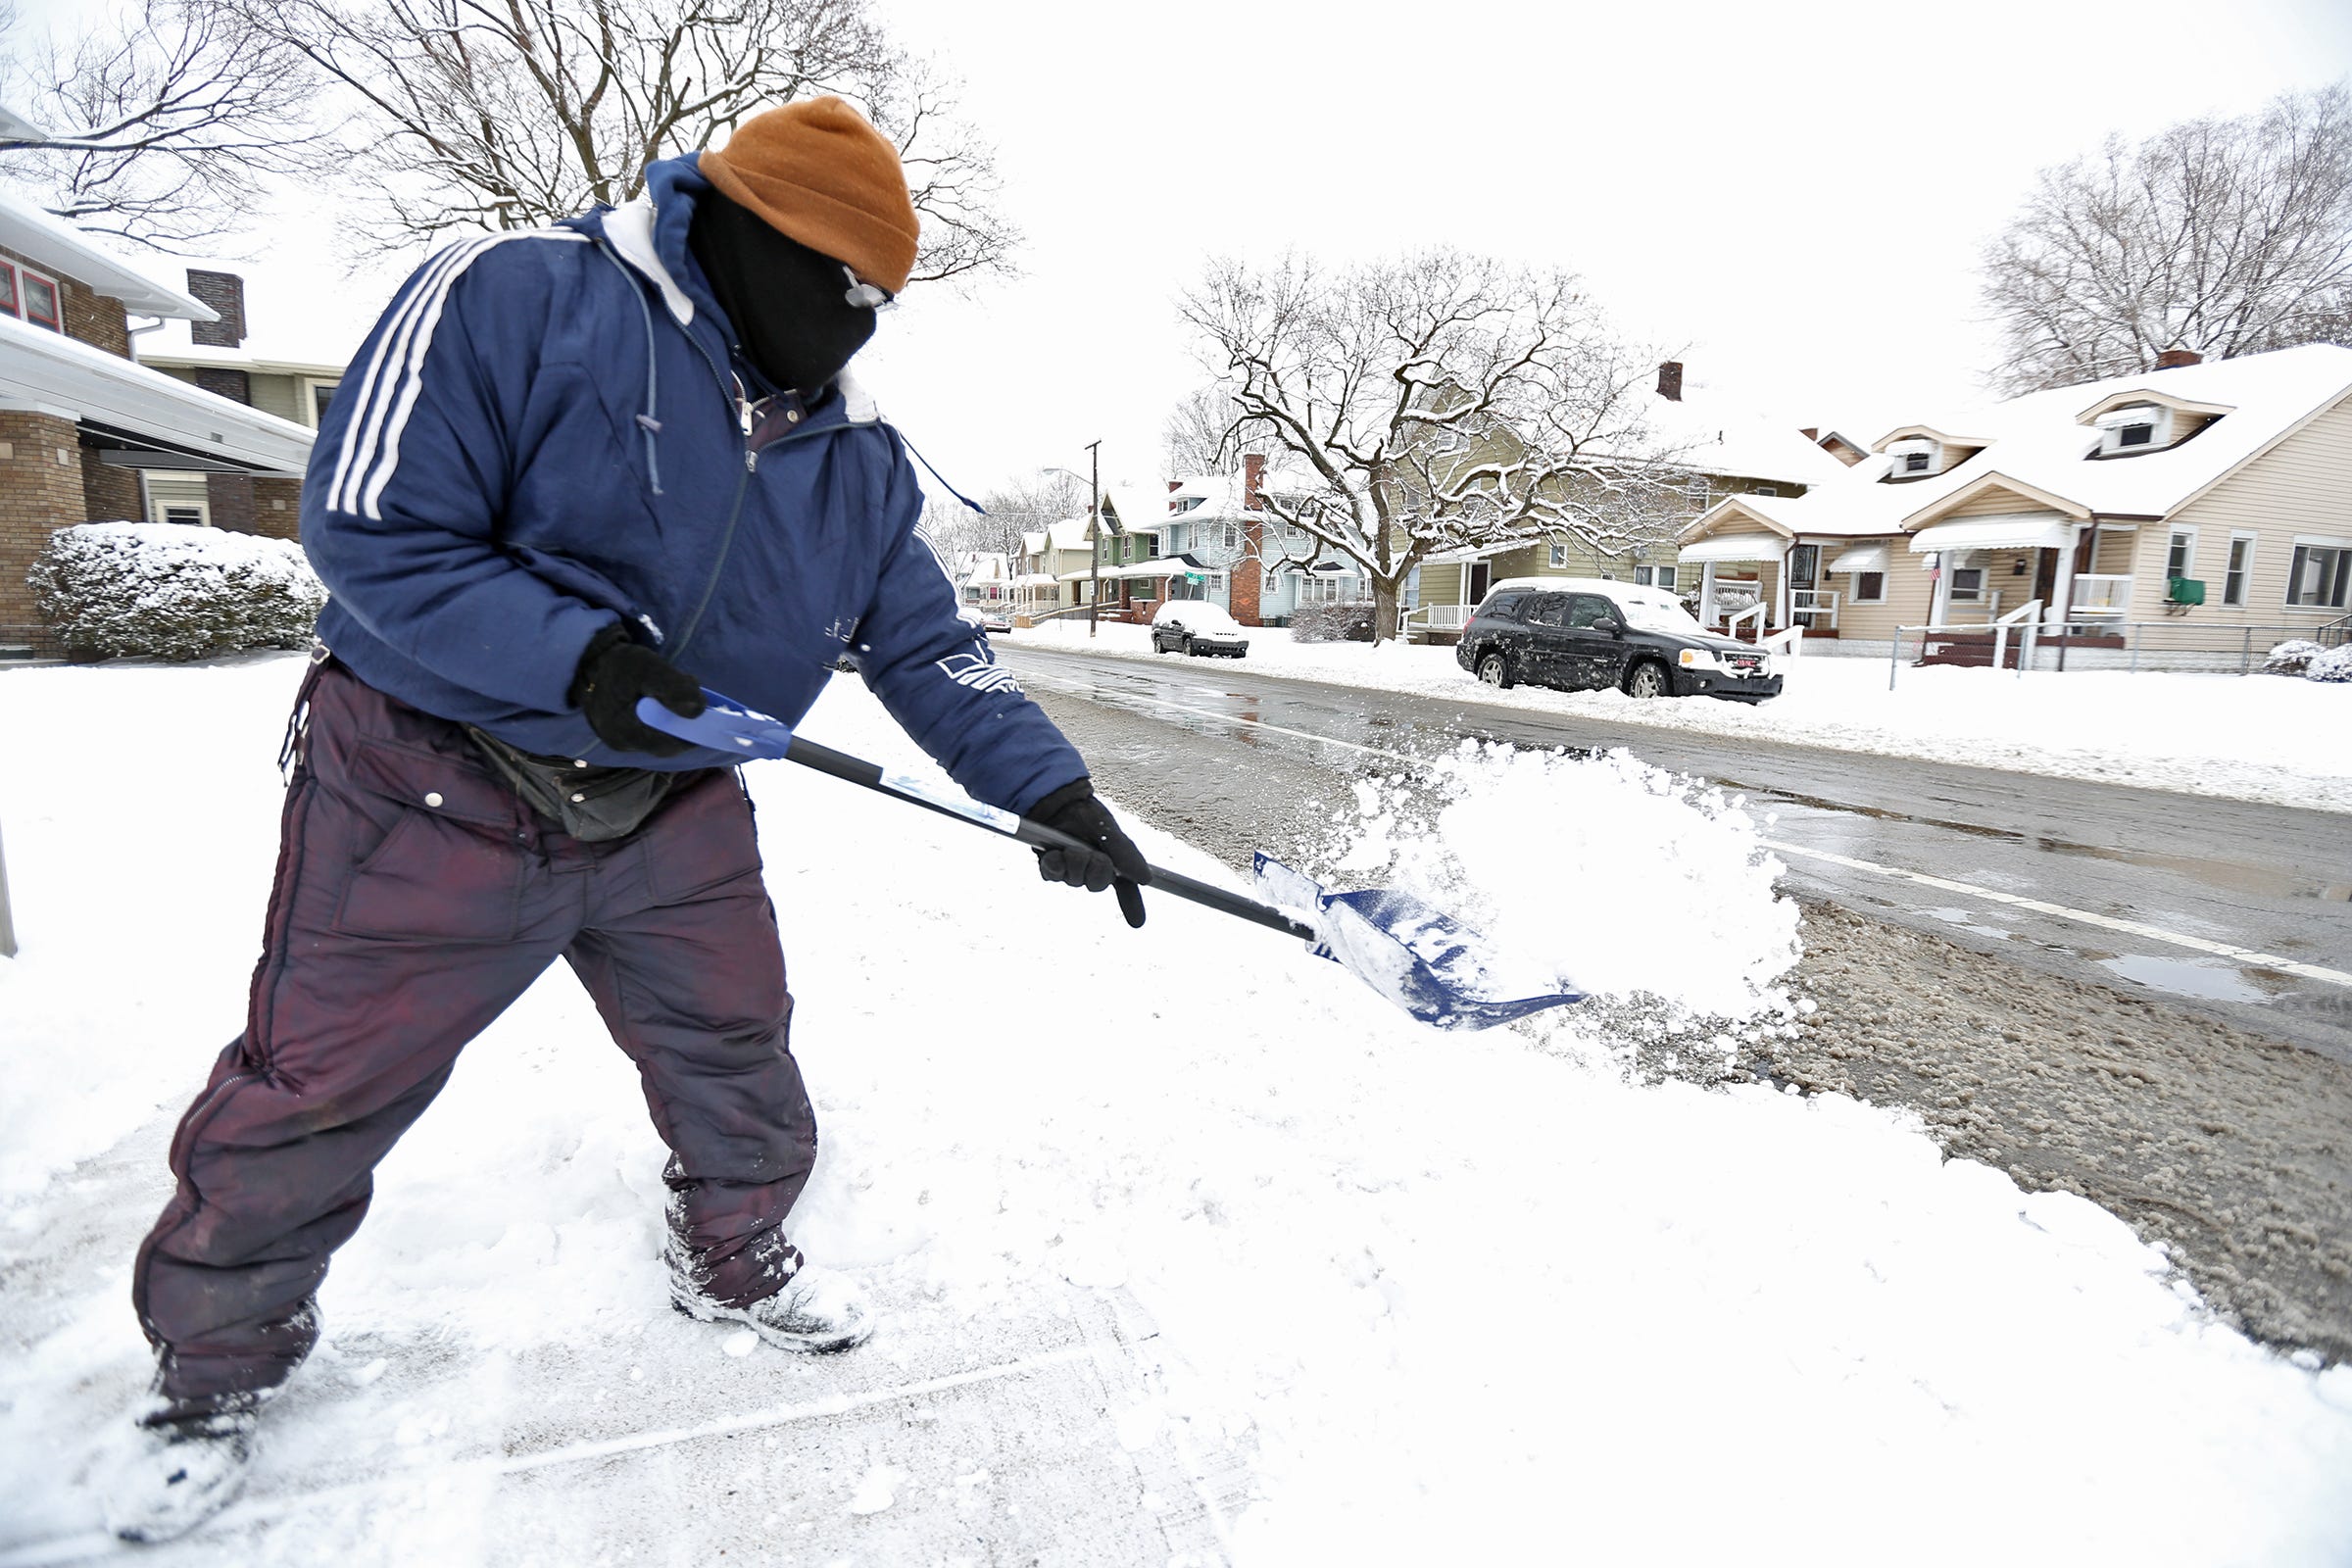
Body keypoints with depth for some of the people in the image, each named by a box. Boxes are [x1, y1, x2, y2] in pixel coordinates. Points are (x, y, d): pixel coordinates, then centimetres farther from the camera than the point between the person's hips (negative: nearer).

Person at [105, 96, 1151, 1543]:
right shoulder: (515, 300, -16)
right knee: (312, 1098, 8)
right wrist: (572, 653, -28)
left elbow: (929, 645, 0)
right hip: (435, 792, -4)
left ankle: (735, 1262, 41)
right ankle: (222, 1357, 36)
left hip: (676, 818, 5)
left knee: (740, 1061, 12)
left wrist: (1049, 783, -11)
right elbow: (373, 530, -17)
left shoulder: (857, 447, 1)